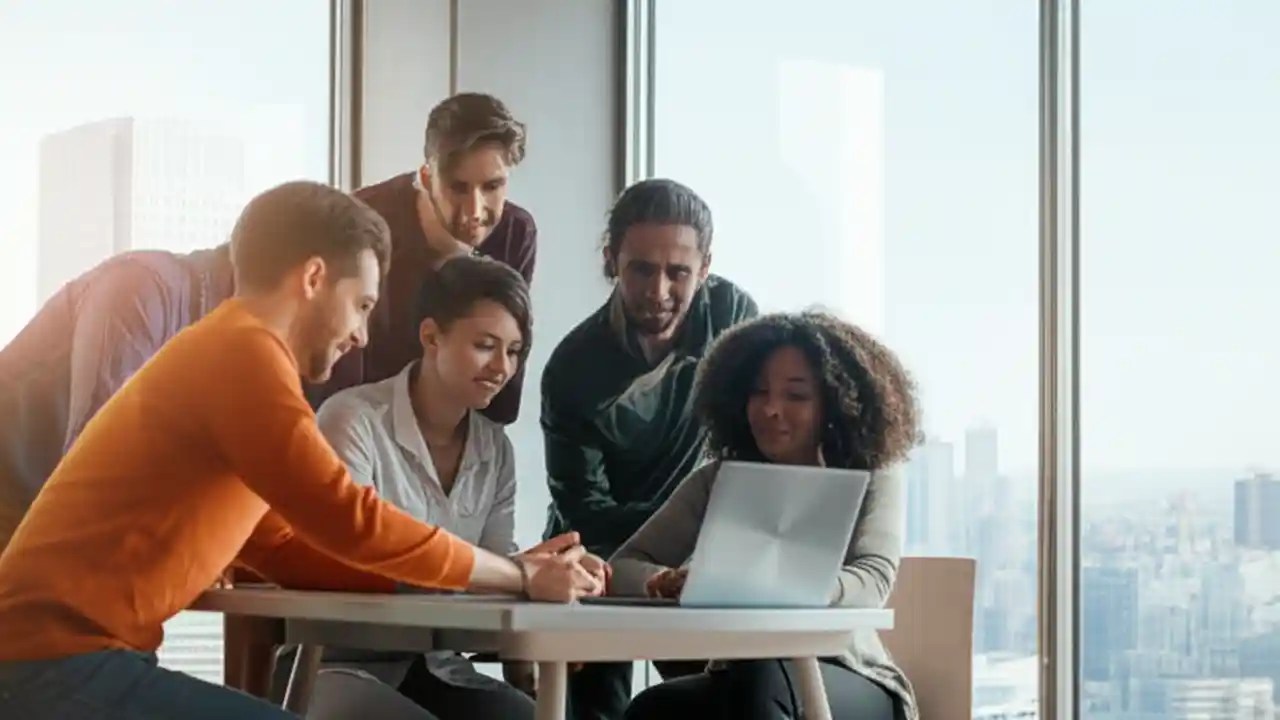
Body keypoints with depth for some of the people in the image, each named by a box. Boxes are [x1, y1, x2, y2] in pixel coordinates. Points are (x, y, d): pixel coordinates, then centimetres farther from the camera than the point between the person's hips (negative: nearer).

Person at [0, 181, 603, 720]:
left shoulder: (225, 356, 21)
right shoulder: (244, 349, -11)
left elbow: (287, 551, 18)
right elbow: (351, 522, -15)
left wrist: (500, 570, 13)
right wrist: (520, 576, -2)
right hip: (59, 661, -11)